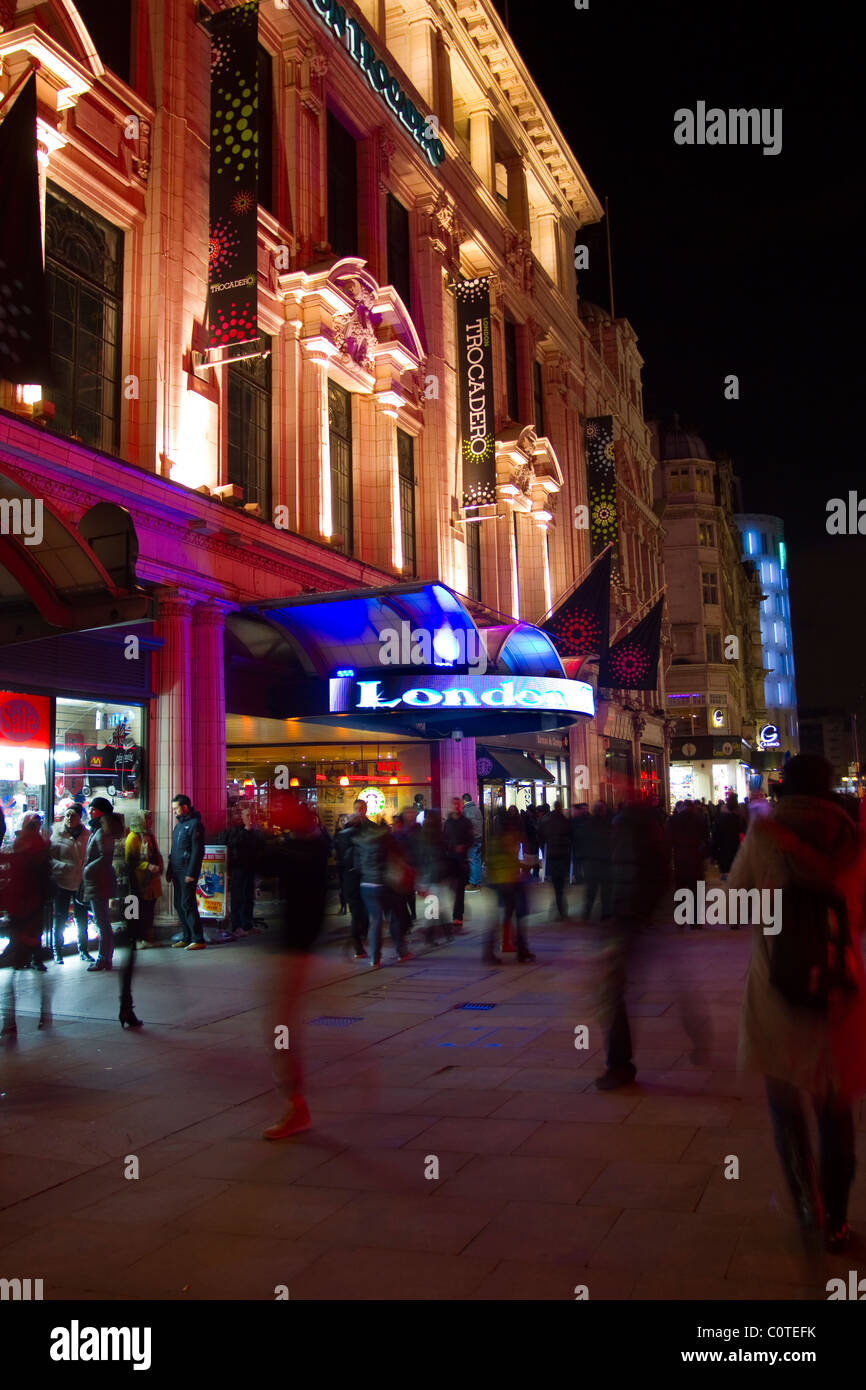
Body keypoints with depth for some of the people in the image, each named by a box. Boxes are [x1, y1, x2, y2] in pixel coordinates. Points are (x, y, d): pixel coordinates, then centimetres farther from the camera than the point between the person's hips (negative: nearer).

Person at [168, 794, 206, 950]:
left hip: (187, 872, -9)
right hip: (177, 872, 9)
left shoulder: (194, 824, -11)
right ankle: (186, 937, 17)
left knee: (187, 904, -10)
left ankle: (198, 939, -7)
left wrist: (191, 873, -20)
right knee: (179, 905, 10)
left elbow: (197, 850, -16)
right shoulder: (179, 824, 18)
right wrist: (170, 870, 17)